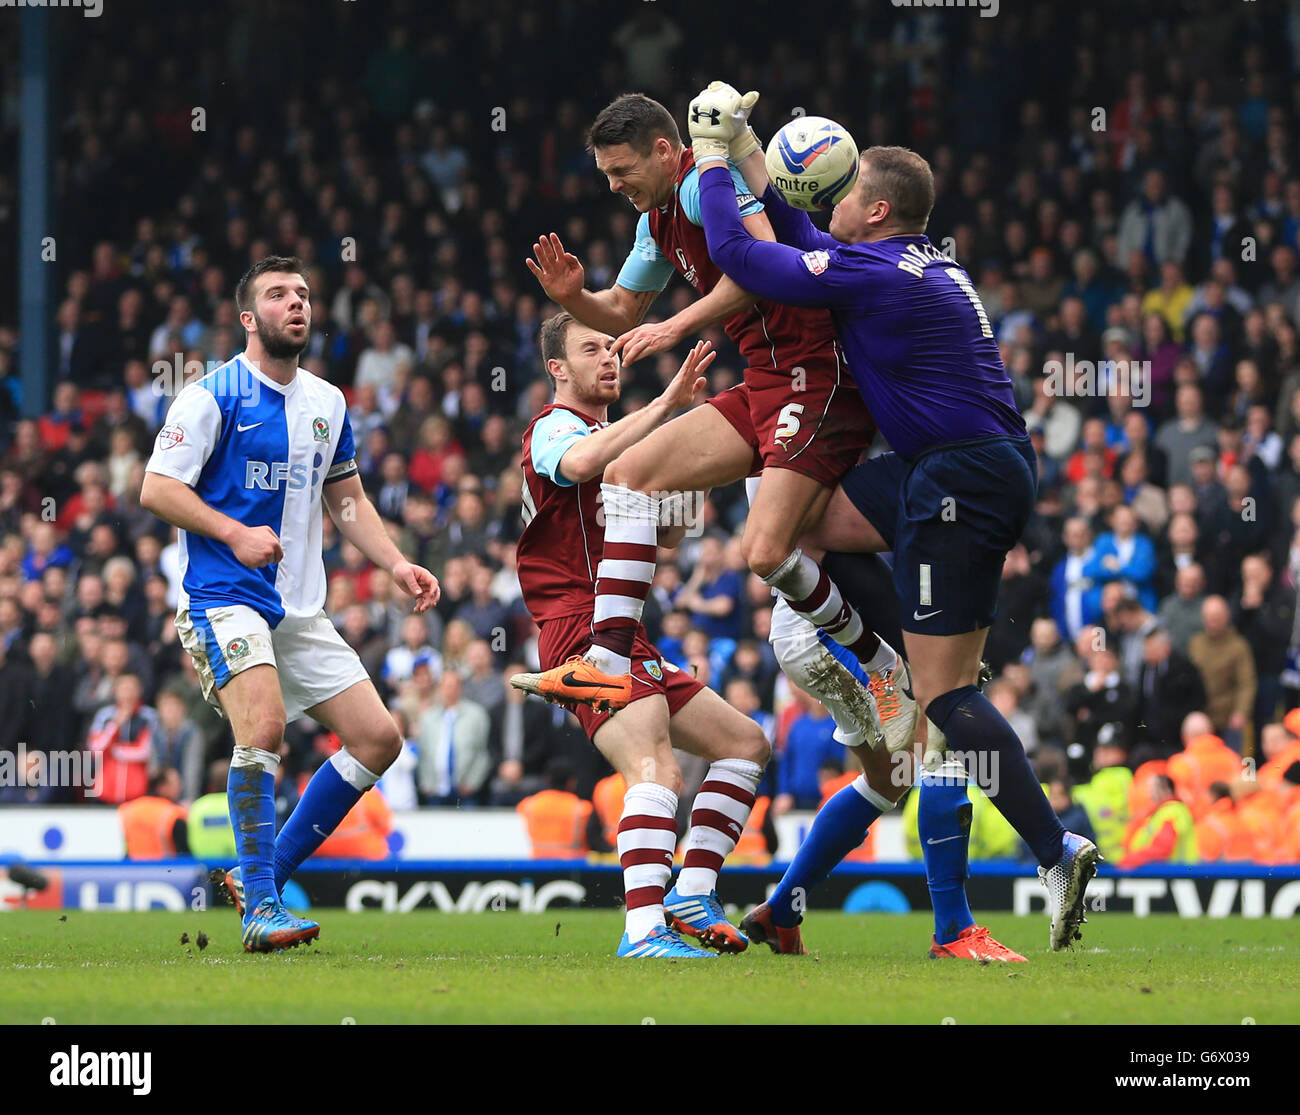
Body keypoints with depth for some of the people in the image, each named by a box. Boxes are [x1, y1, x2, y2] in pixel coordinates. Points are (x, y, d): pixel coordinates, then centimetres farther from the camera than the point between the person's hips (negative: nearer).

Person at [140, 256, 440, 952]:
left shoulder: (326, 403, 14)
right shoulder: (213, 395, -7)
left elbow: (347, 499, 24)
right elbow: (157, 489, -11)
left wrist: (396, 565, 11)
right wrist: (235, 534, -21)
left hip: (299, 608, 7)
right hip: (222, 599, -7)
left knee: (378, 738, 0)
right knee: (264, 721, -28)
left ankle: (262, 877, 10)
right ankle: (260, 908, -22)